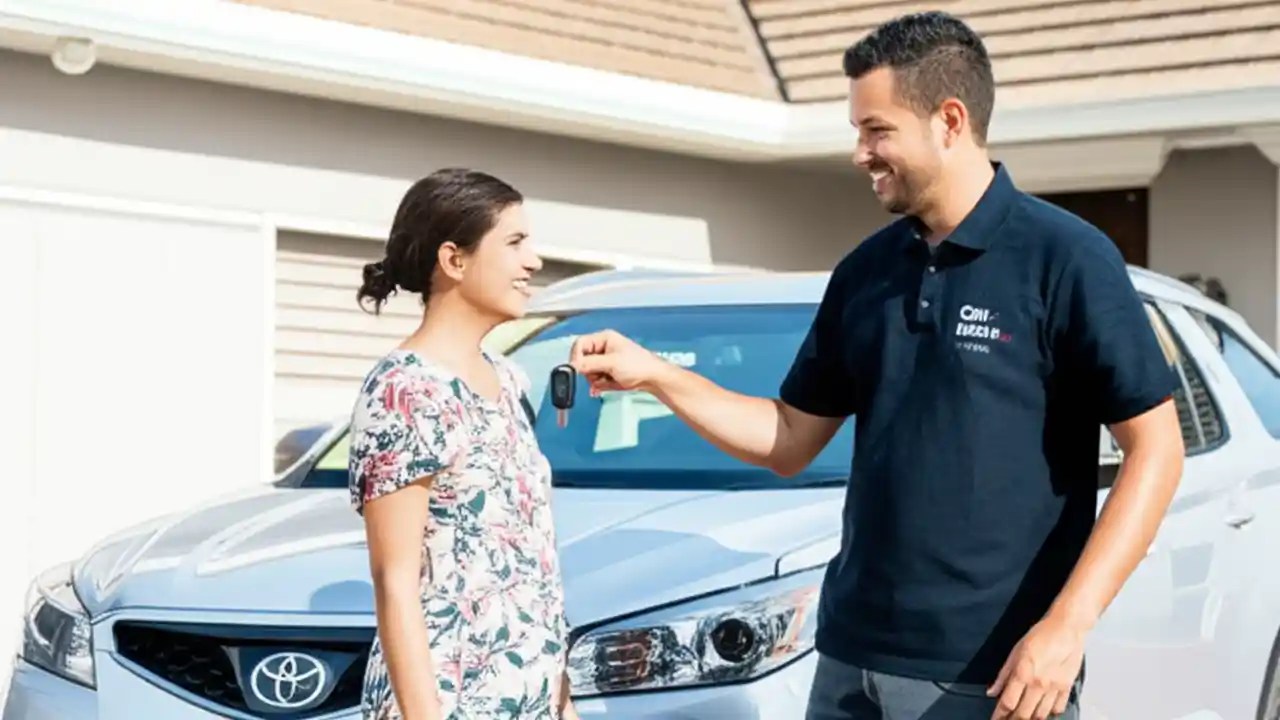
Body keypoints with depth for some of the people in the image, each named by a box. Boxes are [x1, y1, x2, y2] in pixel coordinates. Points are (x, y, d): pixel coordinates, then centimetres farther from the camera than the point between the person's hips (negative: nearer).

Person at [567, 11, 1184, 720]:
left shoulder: (1065, 258, -8)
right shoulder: (864, 273, 9)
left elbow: (1154, 450, -10)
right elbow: (790, 442, 16)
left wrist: (1067, 624, -18)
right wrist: (655, 375, 4)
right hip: (853, 659, 6)